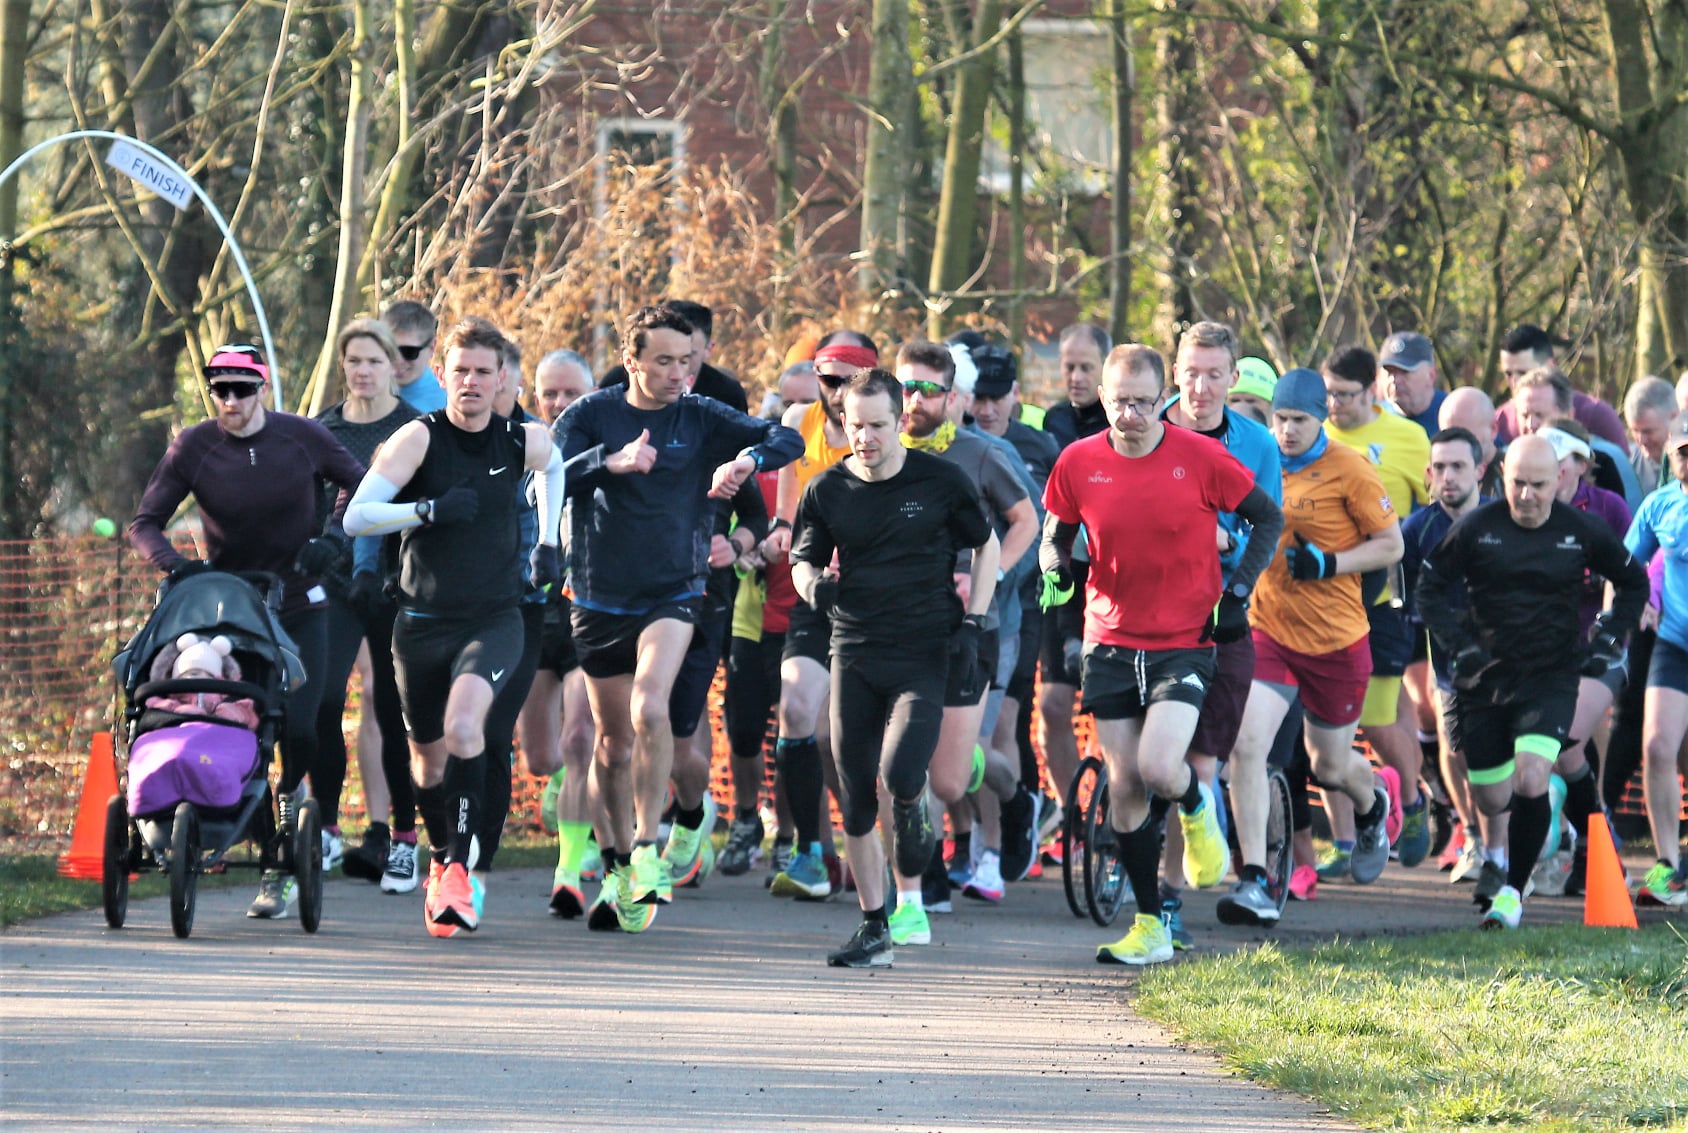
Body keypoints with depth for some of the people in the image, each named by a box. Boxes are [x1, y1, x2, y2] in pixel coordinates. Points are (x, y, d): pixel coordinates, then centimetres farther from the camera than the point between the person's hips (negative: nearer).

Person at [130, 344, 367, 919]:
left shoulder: (301, 435, -6)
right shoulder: (193, 447, -7)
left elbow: (358, 484, 8)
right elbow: (144, 524, -6)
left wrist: (331, 536, -10)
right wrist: (176, 564, -25)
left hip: (299, 607, 0)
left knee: (298, 729, -15)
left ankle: (291, 793, 19)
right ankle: (273, 874, 5)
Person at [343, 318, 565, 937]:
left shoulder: (524, 441, -2)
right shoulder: (420, 438, -10)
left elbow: (554, 465, 26)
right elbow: (356, 516, -16)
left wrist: (547, 543, 20)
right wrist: (431, 509, -29)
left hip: (493, 619, -1)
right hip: (423, 622, 1)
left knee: (464, 723, -27)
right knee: (429, 757, 11)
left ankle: (462, 867, -21)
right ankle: (441, 859, 39)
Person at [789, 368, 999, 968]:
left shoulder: (941, 481, -3)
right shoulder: (827, 490, 2)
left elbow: (987, 545, 9)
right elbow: (802, 559, 10)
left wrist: (973, 622, 0)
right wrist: (814, 584, -15)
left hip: (925, 653, -3)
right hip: (854, 652, 3)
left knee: (899, 773, -21)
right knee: (854, 801, 2)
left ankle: (915, 816, 16)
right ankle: (873, 929, 12)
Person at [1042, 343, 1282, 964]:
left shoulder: (1200, 458, -9)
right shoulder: (1078, 463, -3)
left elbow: (1268, 518, 3)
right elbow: (1055, 534, 12)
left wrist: (1238, 592, -5)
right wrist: (1055, 569, -11)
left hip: (1185, 641, -3)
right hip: (1111, 642, 3)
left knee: (1158, 767, -21)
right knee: (1124, 785, 3)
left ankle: (1198, 809, 17)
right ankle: (1150, 928, 15)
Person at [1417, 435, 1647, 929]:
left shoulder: (1581, 531, -3)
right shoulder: (1476, 528, -6)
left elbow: (1633, 583, 13)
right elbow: (1431, 586, 4)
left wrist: (1607, 642, 3)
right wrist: (1459, 646, -7)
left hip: (1551, 678, -1)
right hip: (1485, 677, 2)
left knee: (1530, 782, -21)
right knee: (1491, 801, 6)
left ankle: (1514, 892, -8)